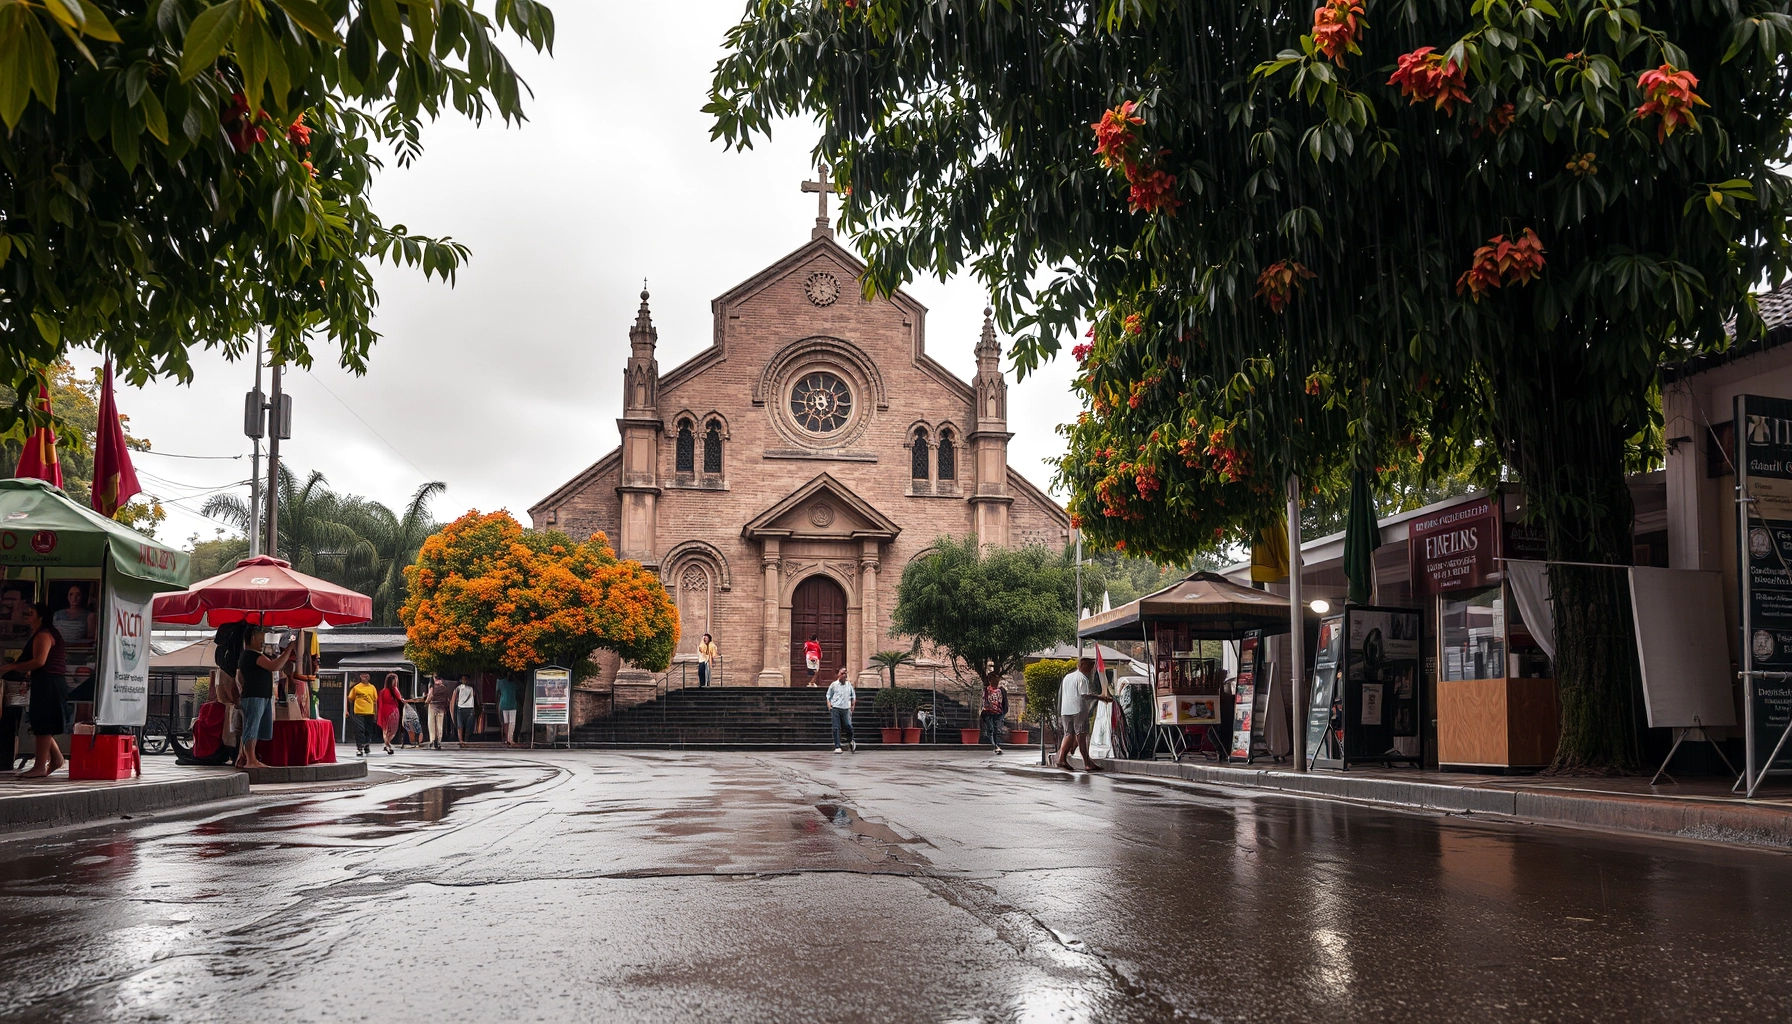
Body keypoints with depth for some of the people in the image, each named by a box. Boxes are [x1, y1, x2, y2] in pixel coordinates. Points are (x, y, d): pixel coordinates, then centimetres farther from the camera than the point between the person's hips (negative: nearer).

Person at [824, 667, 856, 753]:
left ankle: (850, 741, 23)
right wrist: (829, 706, -3)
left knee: (848, 726, -5)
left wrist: (853, 705, 11)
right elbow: (828, 696, 8)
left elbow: (853, 696, 22)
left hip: (846, 708, 2)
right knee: (836, 728, -3)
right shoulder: (834, 684, 5)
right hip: (835, 708, -2)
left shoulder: (849, 685, 11)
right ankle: (837, 747, 0)